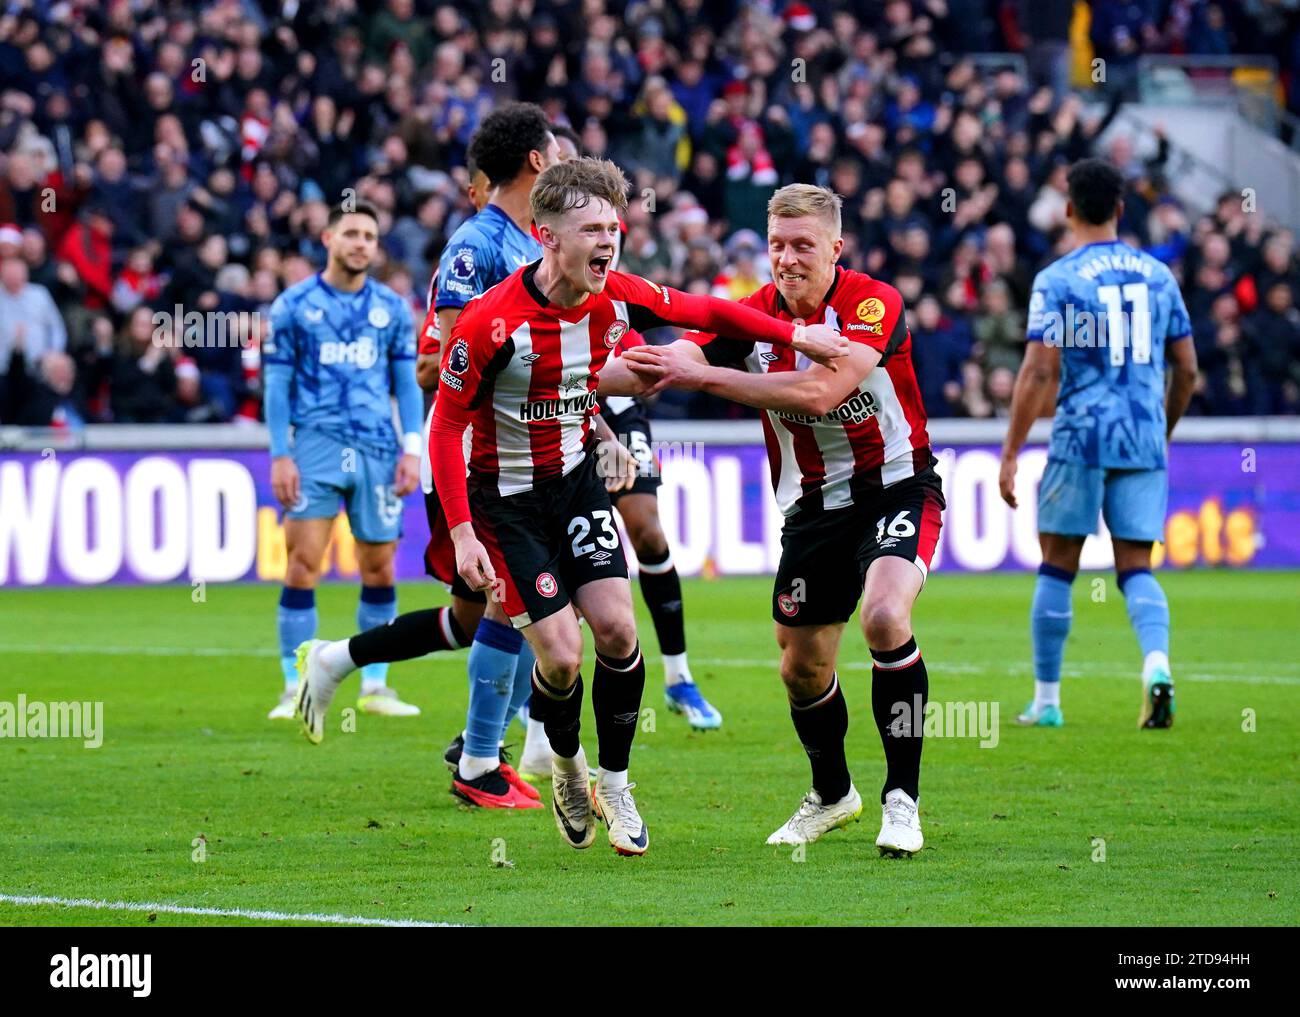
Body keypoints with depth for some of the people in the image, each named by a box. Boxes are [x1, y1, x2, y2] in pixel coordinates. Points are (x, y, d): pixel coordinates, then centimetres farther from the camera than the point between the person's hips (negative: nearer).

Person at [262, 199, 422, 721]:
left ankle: (375, 687, 15)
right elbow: (277, 384, 2)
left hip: (378, 451, 3)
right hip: (315, 447, -3)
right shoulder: (293, 305, 2)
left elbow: (407, 382, 12)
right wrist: (280, 456, -5)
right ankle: (296, 688, -5)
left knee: (380, 567, 5)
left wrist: (411, 449, 2)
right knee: (303, 563, -9)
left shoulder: (392, 308, 10)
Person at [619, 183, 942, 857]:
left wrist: (701, 374, -36)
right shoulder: (753, 316, -5)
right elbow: (664, 366, -17)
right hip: (811, 505, 5)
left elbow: (819, 392, -34)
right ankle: (832, 794, 37)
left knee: (884, 615, -30)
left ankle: (902, 797, -19)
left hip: (896, 486, -5)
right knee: (802, 668, 9)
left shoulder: (874, 303, -20)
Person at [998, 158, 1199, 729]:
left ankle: (1046, 699, 13)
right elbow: (1187, 368, 11)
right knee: (1136, 569, 6)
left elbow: (1039, 372, -13)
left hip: (1081, 440, -3)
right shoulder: (1157, 275, 8)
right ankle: (1157, 664, -21)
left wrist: (1010, 455, -9)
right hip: (1144, 443, 3)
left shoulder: (1057, 280, -6)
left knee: (1057, 567, 9)